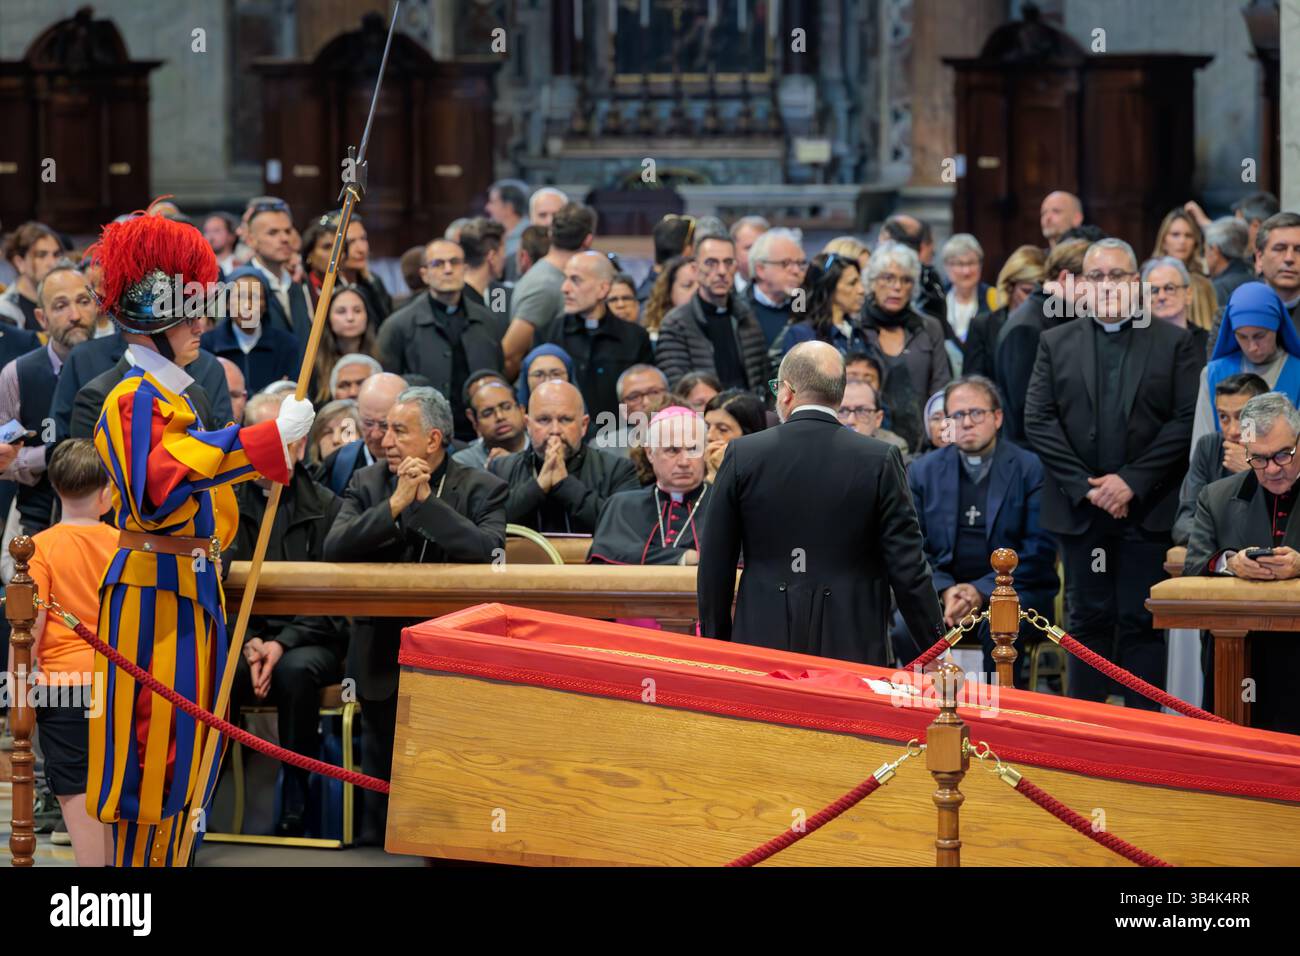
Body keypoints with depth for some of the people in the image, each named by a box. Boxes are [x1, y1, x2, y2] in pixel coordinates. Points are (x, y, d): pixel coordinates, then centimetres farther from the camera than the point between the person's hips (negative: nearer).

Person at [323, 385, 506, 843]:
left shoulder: (481, 488, -1)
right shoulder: (366, 483, 7)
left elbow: (489, 552, -19)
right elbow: (334, 549, -8)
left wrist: (426, 500, -17)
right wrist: (396, 503, -16)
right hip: (382, 656, 3)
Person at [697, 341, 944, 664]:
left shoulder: (742, 456, 0)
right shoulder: (880, 461, -3)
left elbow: (715, 567, 5)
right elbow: (908, 568, -2)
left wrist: (715, 645, 15)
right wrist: (935, 651, 7)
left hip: (764, 640, 1)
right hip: (853, 649, -1)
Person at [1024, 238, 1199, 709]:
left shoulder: (1173, 342, 4)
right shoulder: (1056, 343, 10)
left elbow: (1187, 421, -4)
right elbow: (1038, 420, 2)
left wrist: (1132, 482, -12)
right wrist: (1084, 485, -8)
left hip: (1147, 507, -2)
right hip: (1080, 508, 2)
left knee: (1142, 623, -1)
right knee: (1088, 619, 5)